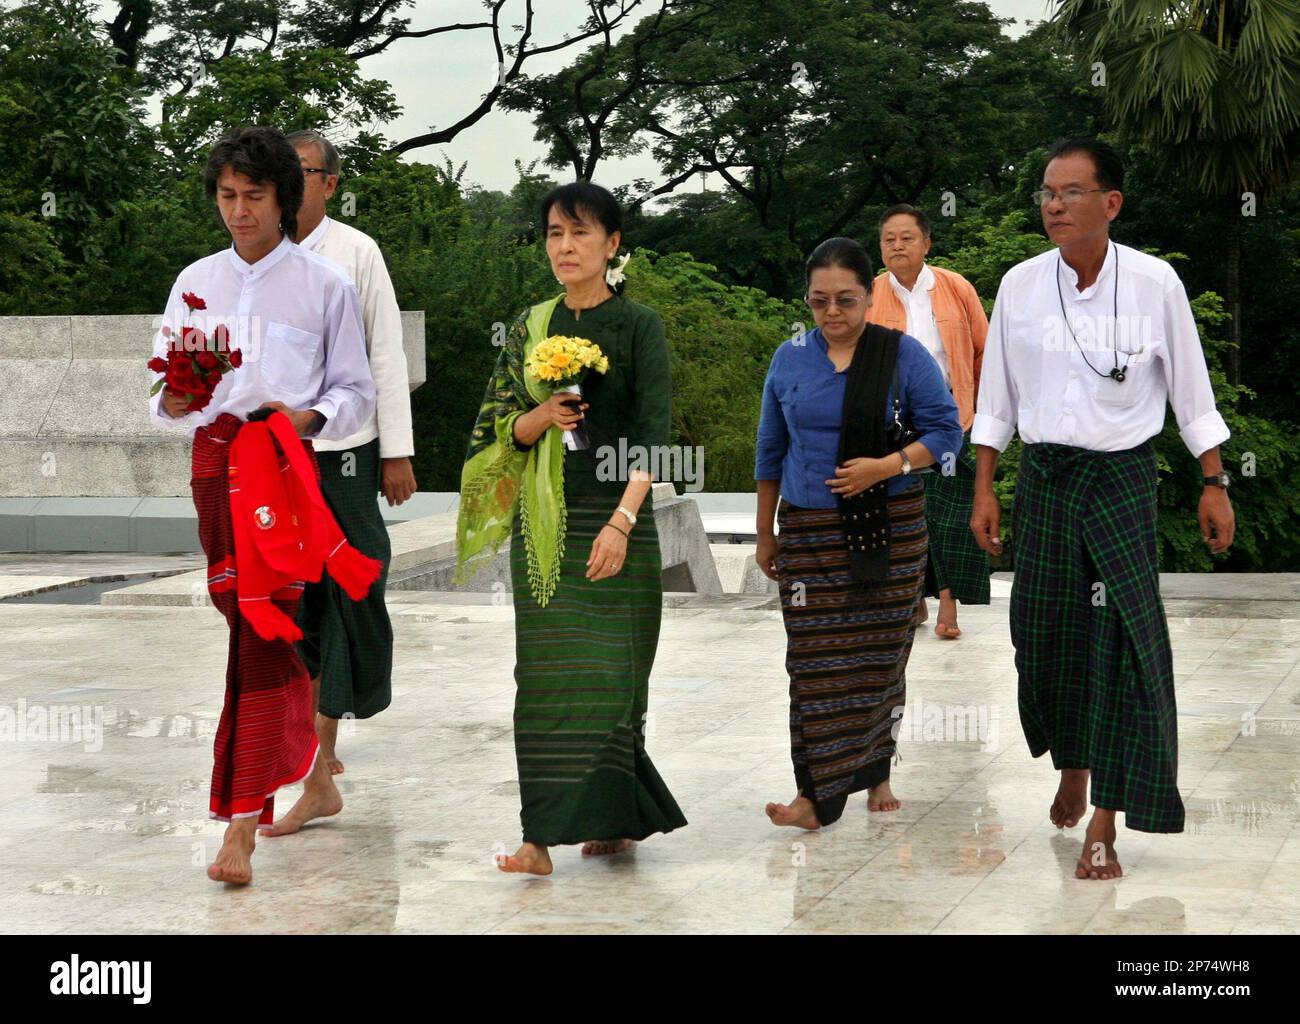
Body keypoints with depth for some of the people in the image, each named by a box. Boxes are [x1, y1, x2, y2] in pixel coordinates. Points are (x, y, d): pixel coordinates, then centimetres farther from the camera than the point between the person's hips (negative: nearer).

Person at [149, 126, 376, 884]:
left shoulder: (325, 285, 2)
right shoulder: (197, 282, 12)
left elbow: (357, 392, 4)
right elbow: (166, 396, 11)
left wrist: (309, 417, -16)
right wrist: (175, 402, -13)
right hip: (214, 459, 5)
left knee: (264, 635, -13)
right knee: (261, 629, 12)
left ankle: (242, 829, -15)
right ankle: (318, 782, 33)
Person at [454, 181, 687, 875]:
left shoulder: (639, 325, -2)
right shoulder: (531, 327, 11)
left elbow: (653, 433, -10)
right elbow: (503, 428, 12)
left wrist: (622, 521, -21)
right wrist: (541, 416, -10)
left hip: (612, 518, -4)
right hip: (542, 522, 4)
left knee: (604, 670, -6)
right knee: (545, 672, 0)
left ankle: (617, 816, 3)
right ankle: (543, 834, 3)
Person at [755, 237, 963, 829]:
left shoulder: (904, 355, -3)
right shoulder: (790, 359, 5)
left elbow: (945, 431, -3)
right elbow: (771, 451, 13)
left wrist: (887, 465, -18)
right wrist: (765, 533, 16)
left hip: (889, 530, -1)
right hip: (810, 531, 1)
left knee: (881, 652, 5)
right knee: (816, 658, -5)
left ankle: (874, 771, 21)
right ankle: (820, 794, -5)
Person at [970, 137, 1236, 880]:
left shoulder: (1155, 283, -7)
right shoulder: (1020, 286, -1)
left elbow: (1191, 391, 1)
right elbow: (996, 398, 8)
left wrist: (1214, 485, 2)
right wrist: (985, 491, 7)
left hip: (1123, 476, -2)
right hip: (1045, 476, 3)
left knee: (1125, 637, -10)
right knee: (1046, 632, 8)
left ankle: (1104, 826, -5)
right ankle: (1072, 765, 37)